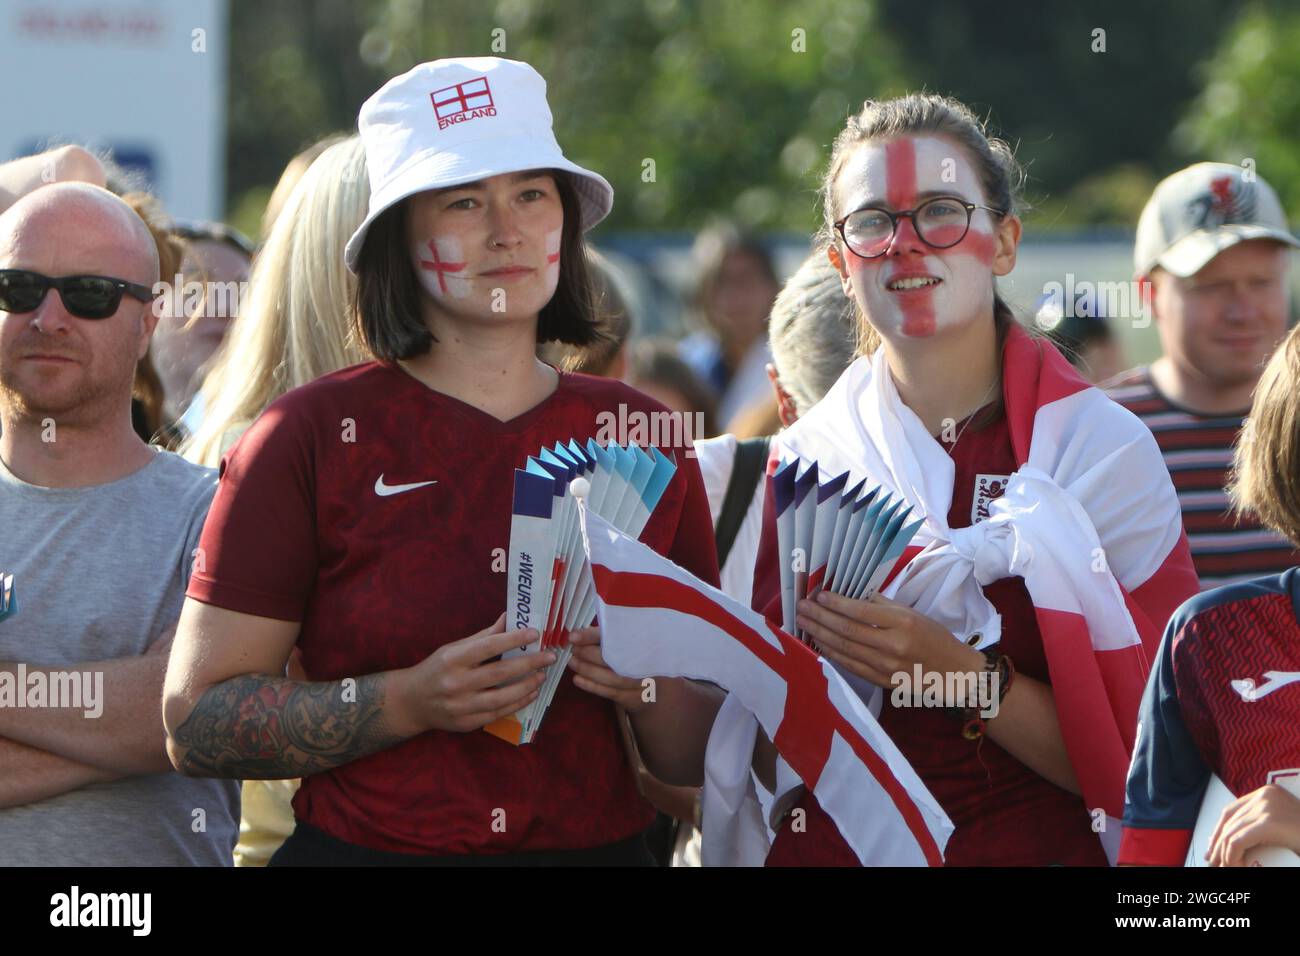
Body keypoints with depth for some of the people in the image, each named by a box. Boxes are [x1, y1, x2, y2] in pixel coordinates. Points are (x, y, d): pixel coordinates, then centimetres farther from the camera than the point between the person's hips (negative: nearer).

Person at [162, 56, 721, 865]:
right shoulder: (312, 437, -6)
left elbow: (703, 757, 8)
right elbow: (196, 726, -9)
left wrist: (648, 687, -12)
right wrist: (409, 703, -19)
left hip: (600, 844, 2)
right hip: (365, 845, -2)